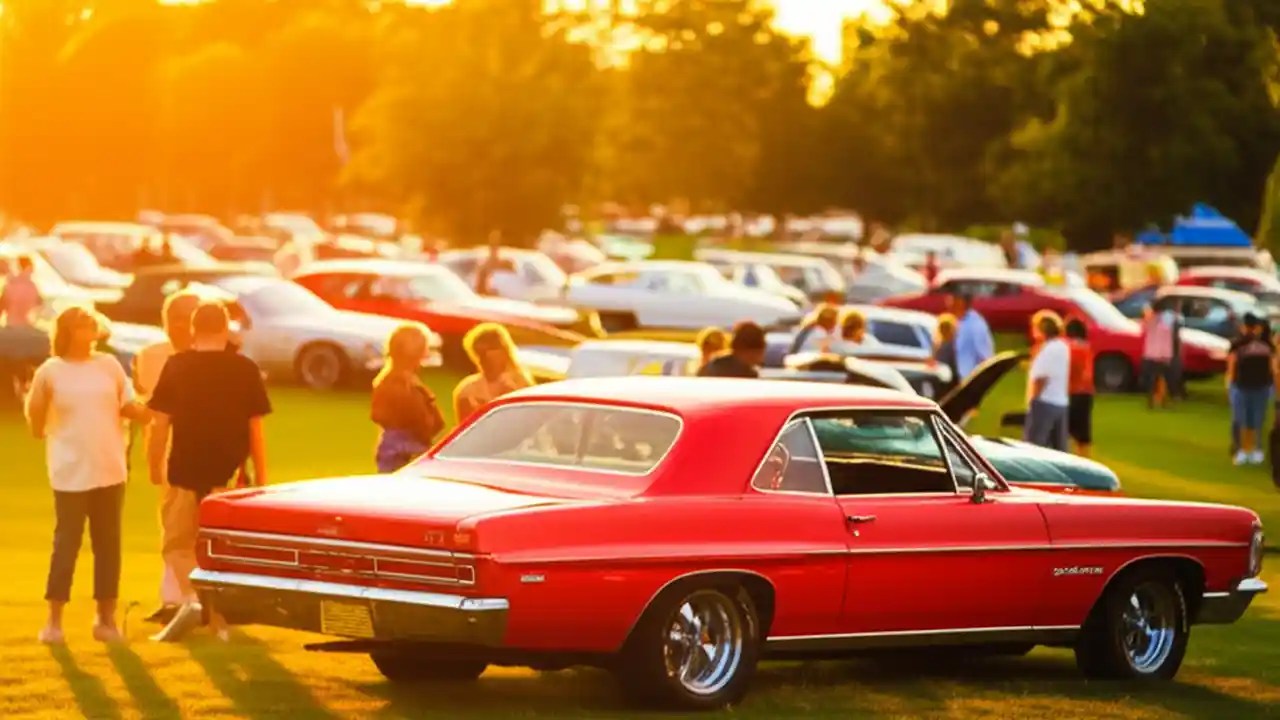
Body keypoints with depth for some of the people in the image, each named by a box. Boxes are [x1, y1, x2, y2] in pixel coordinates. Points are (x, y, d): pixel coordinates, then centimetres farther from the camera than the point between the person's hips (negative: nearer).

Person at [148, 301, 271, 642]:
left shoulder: (176, 367, -4)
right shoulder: (246, 370, -2)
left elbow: (160, 423, -4)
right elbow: (255, 428, 1)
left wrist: (155, 466, 7)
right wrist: (261, 475, 9)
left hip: (185, 470, -1)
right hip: (229, 472, 1)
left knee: (178, 542, 9)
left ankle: (190, 598, -15)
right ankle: (221, 617, 14)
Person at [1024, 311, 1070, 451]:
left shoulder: (1047, 349, -15)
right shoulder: (1063, 347, 13)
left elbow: (1041, 378, -17)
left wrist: (1032, 400, -10)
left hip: (1045, 403, -9)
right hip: (1062, 403, 9)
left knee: (1032, 446, -9)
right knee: (1059, 449, 9)